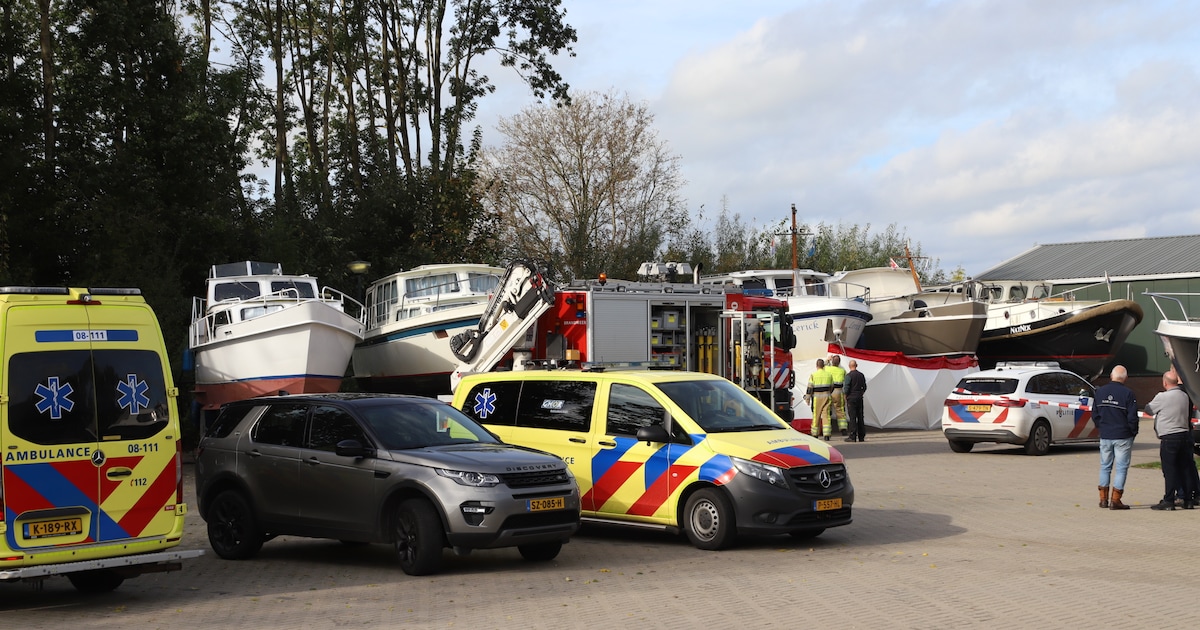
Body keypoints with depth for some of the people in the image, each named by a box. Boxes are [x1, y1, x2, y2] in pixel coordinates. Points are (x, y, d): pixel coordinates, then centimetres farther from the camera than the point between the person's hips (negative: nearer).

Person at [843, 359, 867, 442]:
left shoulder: (849, 375, -11)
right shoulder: (861, 375, 8)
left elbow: (846, 388, -15)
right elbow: (864, 387, 13)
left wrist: (846, 396, -1)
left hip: (851, 398, -6)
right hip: (860, 398, 6)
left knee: (852, 418, -5)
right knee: (860, 417, 9)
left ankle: (852, 437, -7)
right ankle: (861, 437, 11)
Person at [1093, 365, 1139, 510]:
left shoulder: (1100, 391, 3)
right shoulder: (1127, 393, -13)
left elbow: (1094, 415, 8)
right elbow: (1132, 417, -12)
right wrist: (1133, 433, 3)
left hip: (1105, 436, 4)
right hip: (1123, 437, -4)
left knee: (1105, 467, 14)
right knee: (1121, 467, 2)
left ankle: (1103, 499, 15)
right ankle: (1115, 500, -1)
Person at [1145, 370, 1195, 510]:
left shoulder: (1162, 397, -12)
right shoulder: (1184, 396, 10)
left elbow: (1148, 410, -2)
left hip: (1169, 437, -7)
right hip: (1185, 434, 7)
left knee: (1169, 470, -5)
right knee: (1184, 469, 11)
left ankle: (1168, 501, -5)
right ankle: (1188, 500, 14)